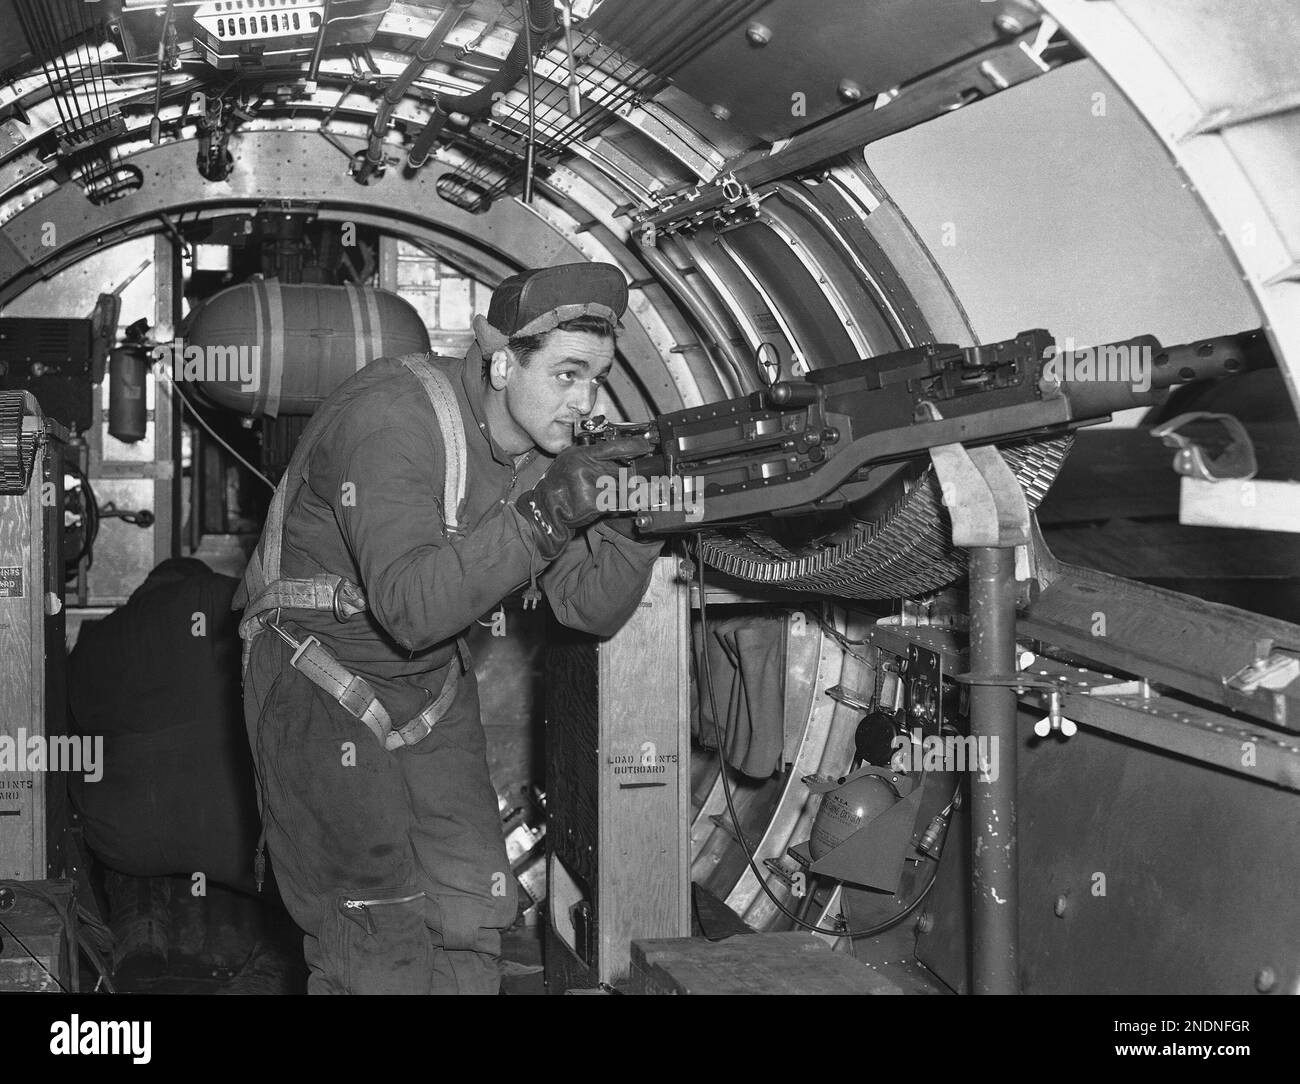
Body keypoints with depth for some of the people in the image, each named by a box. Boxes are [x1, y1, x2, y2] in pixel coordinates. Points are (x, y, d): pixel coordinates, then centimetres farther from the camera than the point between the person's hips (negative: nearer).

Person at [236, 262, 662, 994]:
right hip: (322, 692, -7)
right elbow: (409, 608, -38)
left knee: (472, 919, 6)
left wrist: (635, 528, -24)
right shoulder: (390, 418, -27)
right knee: (381, 954, -7)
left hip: (432, 689, 7)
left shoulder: (548, 446, -4)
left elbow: (590, 610, -5)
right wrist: (541, 515, -44)